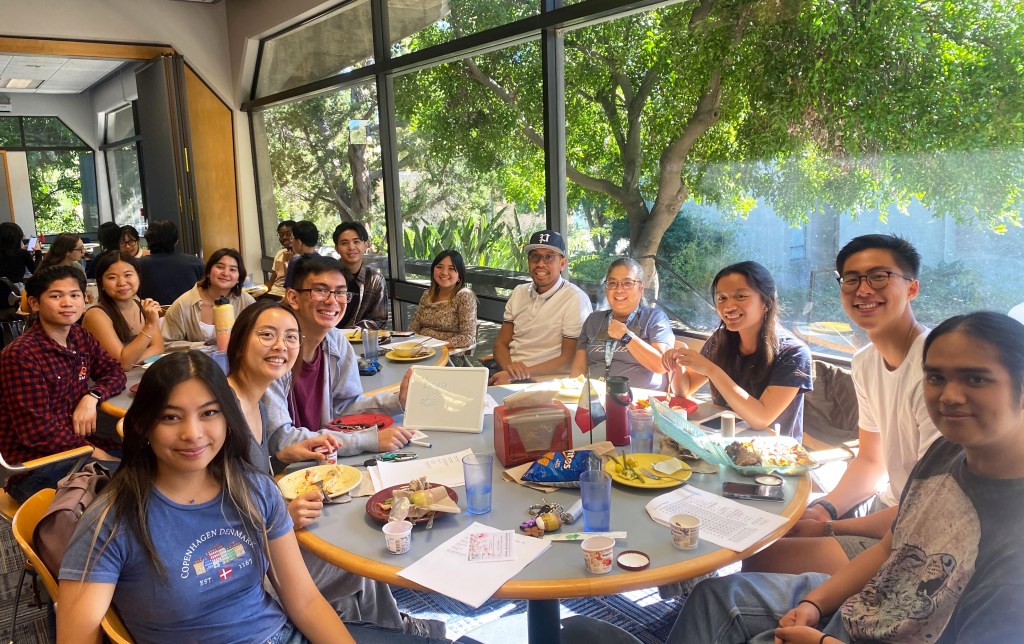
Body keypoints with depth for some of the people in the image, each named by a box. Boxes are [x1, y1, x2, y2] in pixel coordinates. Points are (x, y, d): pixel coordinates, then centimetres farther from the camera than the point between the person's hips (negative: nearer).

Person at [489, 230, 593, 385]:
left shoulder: (576, 299, -10)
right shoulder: (519, 292, 10)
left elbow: (569, 360, -11)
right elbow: (501, 343, 11)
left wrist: (524, 372, -18)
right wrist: (509, 367, -12)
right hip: (506, 372, 6)